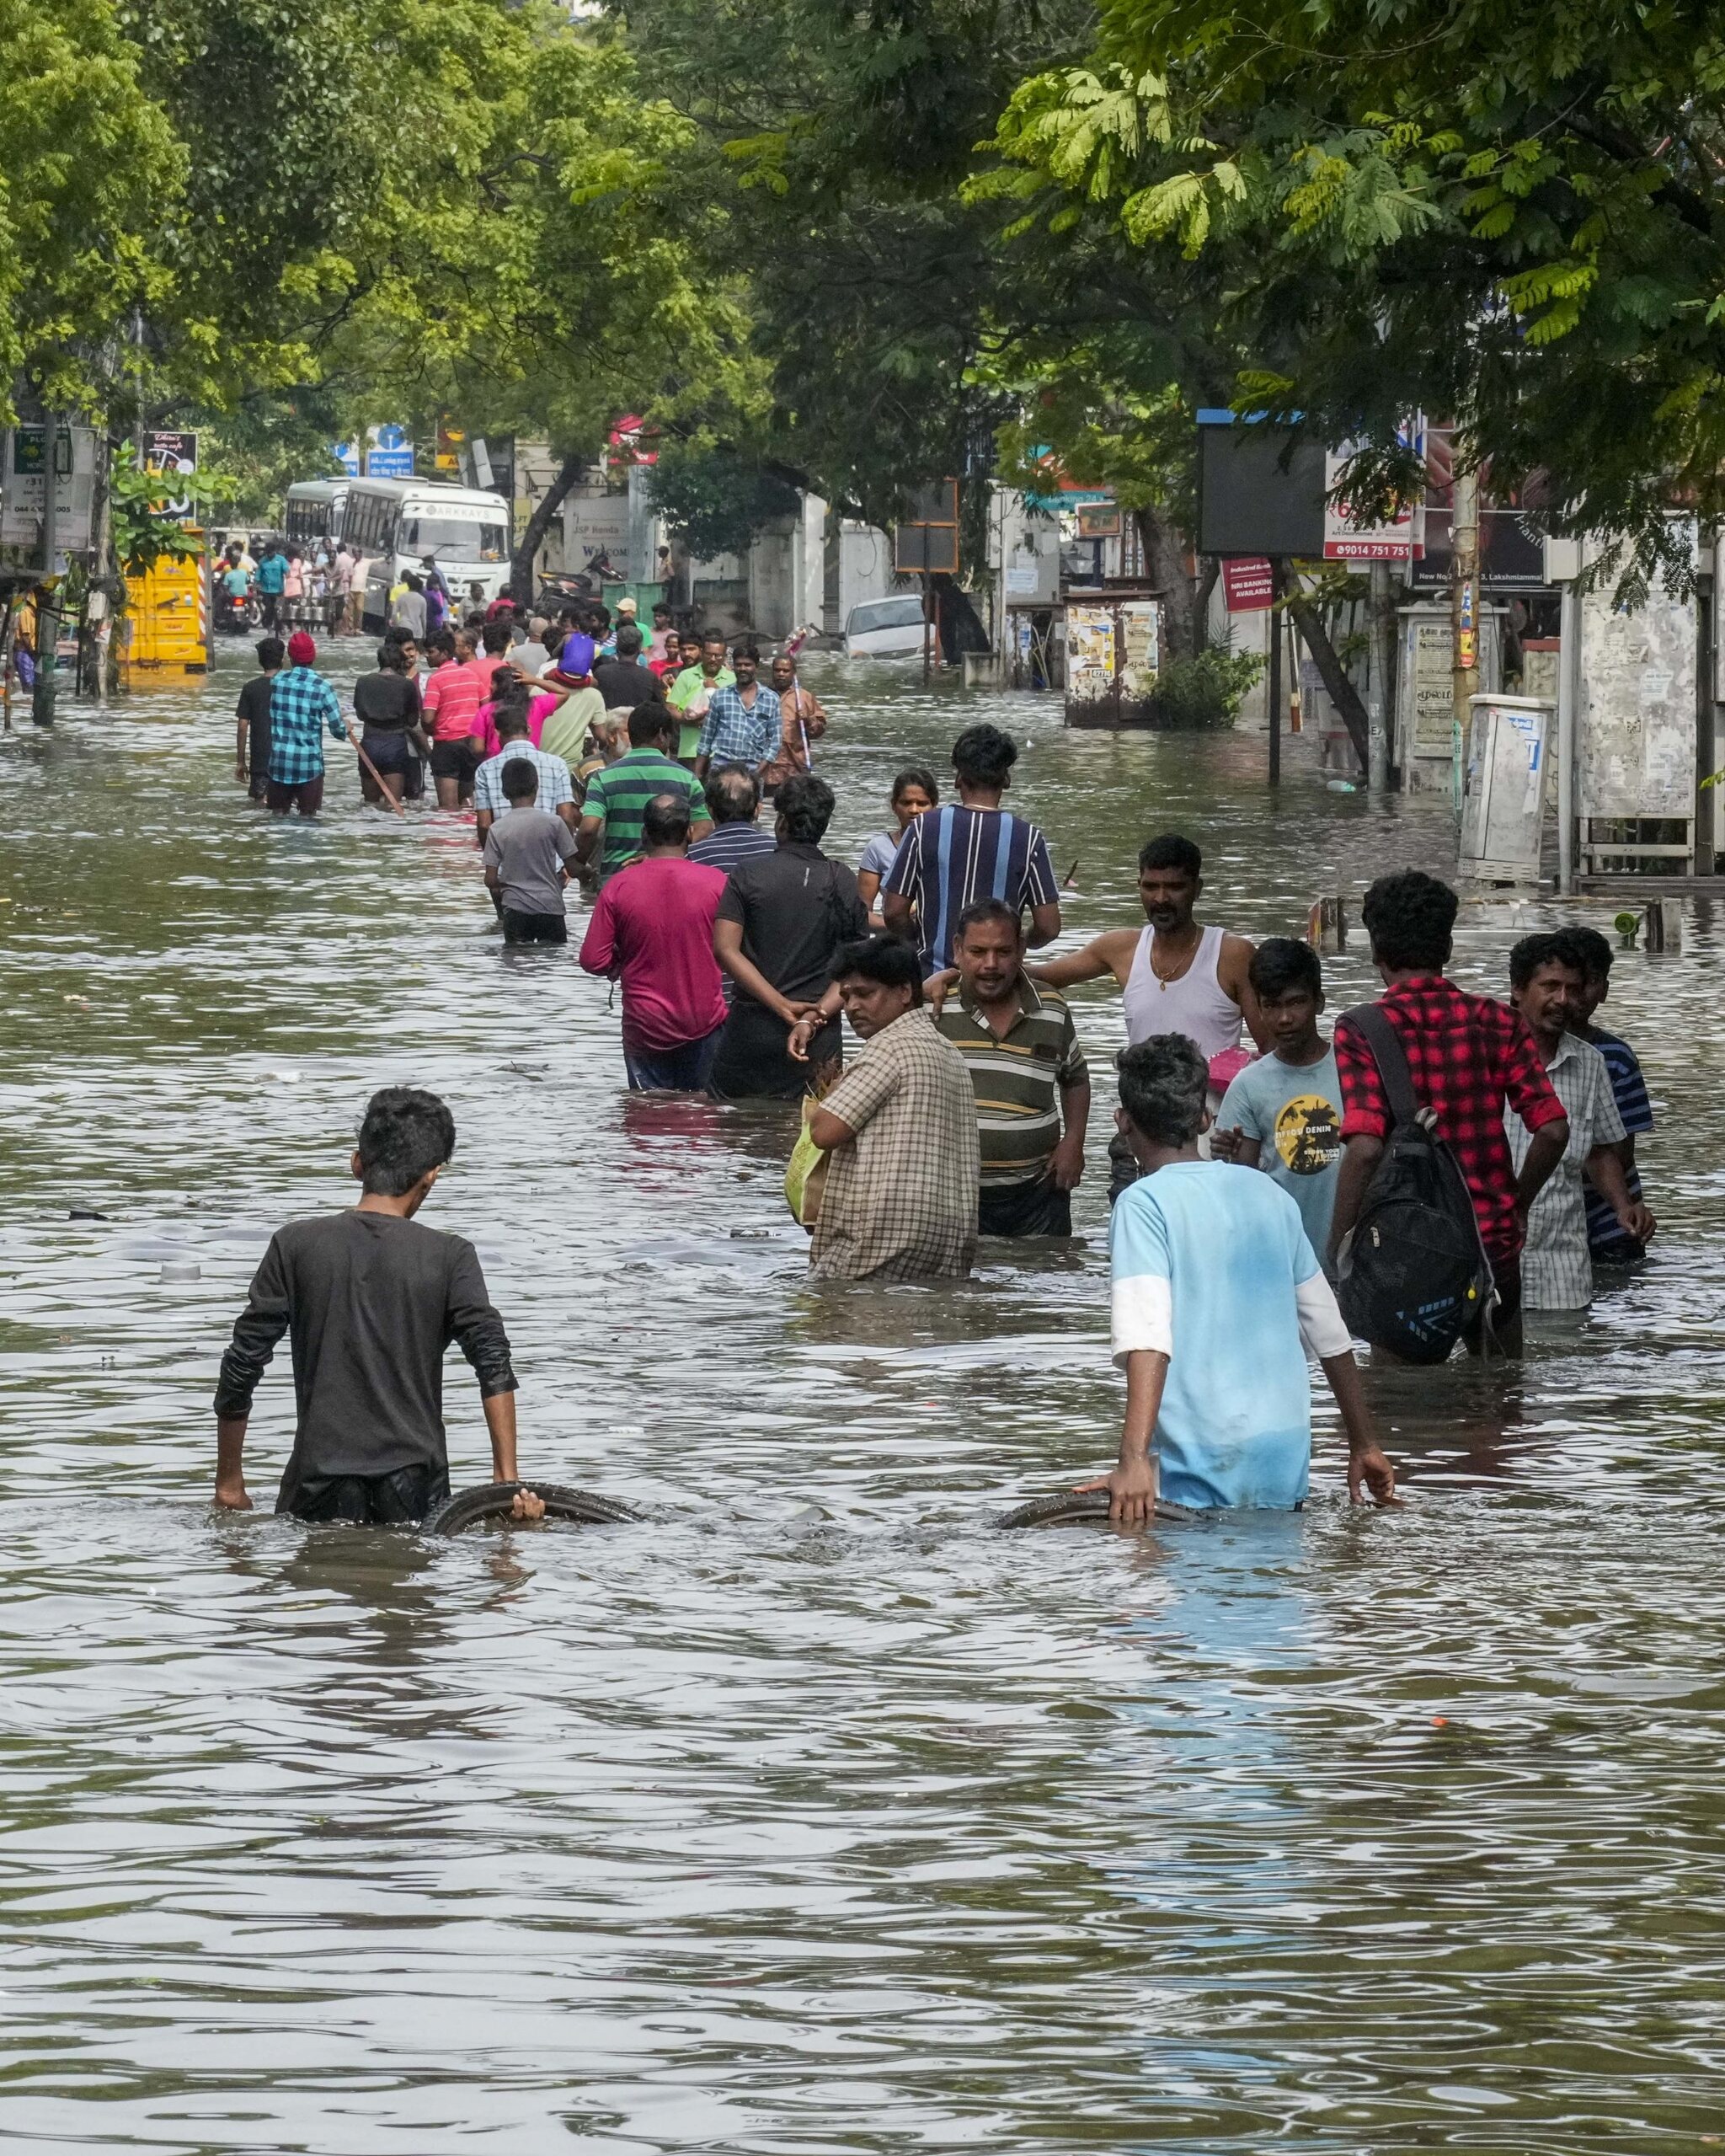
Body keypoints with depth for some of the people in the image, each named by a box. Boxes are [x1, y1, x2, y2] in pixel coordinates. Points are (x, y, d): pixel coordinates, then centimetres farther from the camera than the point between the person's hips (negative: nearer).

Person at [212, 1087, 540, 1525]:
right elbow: (493, 1361, -7)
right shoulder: (450, 1258, 2)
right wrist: (507, 1479, -8)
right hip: (411, 1484, 0)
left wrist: (229, 1482, 13)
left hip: (320, 1489, 0)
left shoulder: (295, 1246, 4)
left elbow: (242, 1365, 5)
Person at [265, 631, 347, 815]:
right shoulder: (321, 687, -9)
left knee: (278, 814, 10)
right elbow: (338, 729, -8)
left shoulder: (277, 681, -1)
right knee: (308, 817, 6)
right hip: (309, 763, -2)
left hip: (279, 761, 2)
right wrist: (345, 728, 16)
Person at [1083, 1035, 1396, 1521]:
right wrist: (1364, 1445, 29)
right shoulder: (1268, 1194, 13)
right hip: (1286, 1461, 5)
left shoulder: (1143, 1203, -6)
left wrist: (1135, 1460, -30)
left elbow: (1147, 1337, -21)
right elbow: (1329, 1333, 19)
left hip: (1200, 1473, -5)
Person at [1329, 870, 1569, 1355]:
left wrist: (1338, 1247, -11)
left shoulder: (1362, 1031, -9)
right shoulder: (1497, 1023, 2)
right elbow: (1553, 1129, -3)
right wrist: (1516, 1204, 12)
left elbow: (1365, 1147, -20)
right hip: (1494, 1241, 3)